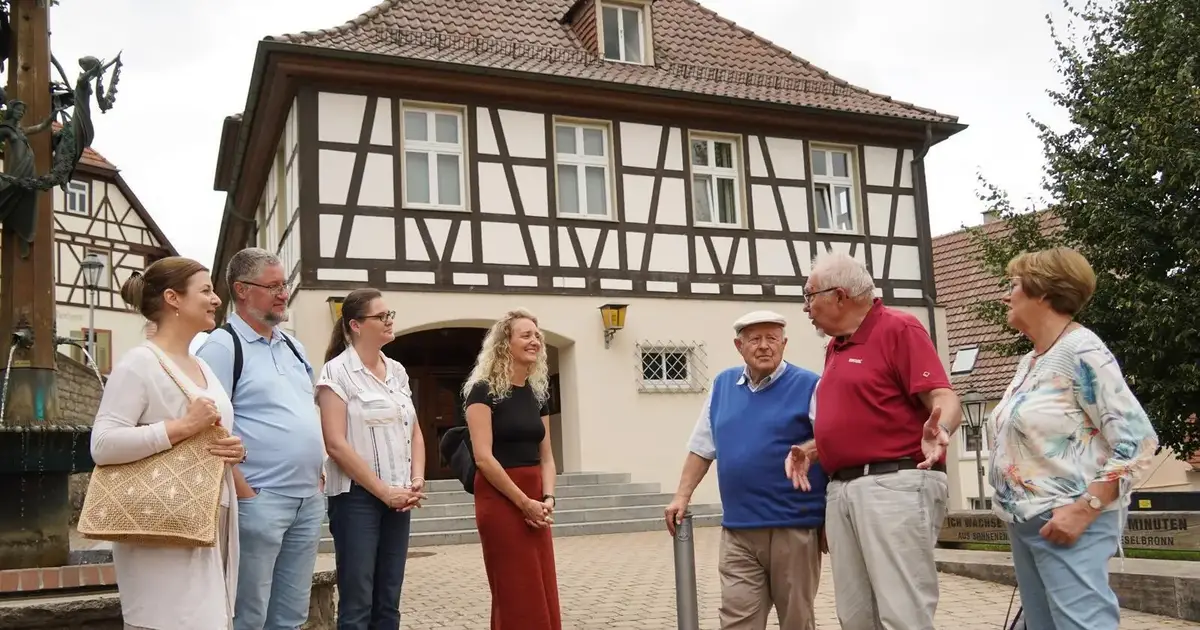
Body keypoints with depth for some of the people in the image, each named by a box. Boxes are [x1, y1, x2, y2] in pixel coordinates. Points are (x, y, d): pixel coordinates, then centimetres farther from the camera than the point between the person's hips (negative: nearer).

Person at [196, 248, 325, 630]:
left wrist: (316, 478, 13)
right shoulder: (223, 346, -8)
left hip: (308, 500, 7)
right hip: (259, 501, -7)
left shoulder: (293, 347, 16)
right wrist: (244, 493, -16)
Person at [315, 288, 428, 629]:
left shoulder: (397, 371, 12)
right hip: (358, 497, -6)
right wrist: (383, 491, -13)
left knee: (388, 602, 10)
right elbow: (336, 444, -14)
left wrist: (417, 481, -1)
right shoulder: (337, 372, -8)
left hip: (399, 497, 6)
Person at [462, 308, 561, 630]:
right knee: (516, 598, -3)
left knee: (543, 597, 9)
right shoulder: (484, 390, -10)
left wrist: (547, 498, -3)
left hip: (535, 503, 7)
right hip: (501, 500, -7)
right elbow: (483, 457, -16)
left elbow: (546, 455, 13)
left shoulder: (538, 392, 11)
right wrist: (523, 501, -17)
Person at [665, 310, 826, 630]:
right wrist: (682, 496, 12)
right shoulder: (722, 385, 11)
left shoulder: (808, 386, -5)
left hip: (793, 527, -4)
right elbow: (702, 448, 18)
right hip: (737, 531, 4)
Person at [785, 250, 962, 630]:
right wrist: (810, 450, 13)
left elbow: (945, 399, -12)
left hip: (895, 485, -8)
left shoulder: (898, 329, -4)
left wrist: (939, 428, -34)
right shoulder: (835, 347, 21)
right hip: (841, 489, 9)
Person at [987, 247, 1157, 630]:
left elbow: (1137, 441, -17)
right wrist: (1011, 508, 11)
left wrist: (1083, 509, -21)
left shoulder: (1081, 351, -12)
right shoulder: (1030, 361, 13)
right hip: (1023, 523, 9)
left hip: (1067, 523, -9)